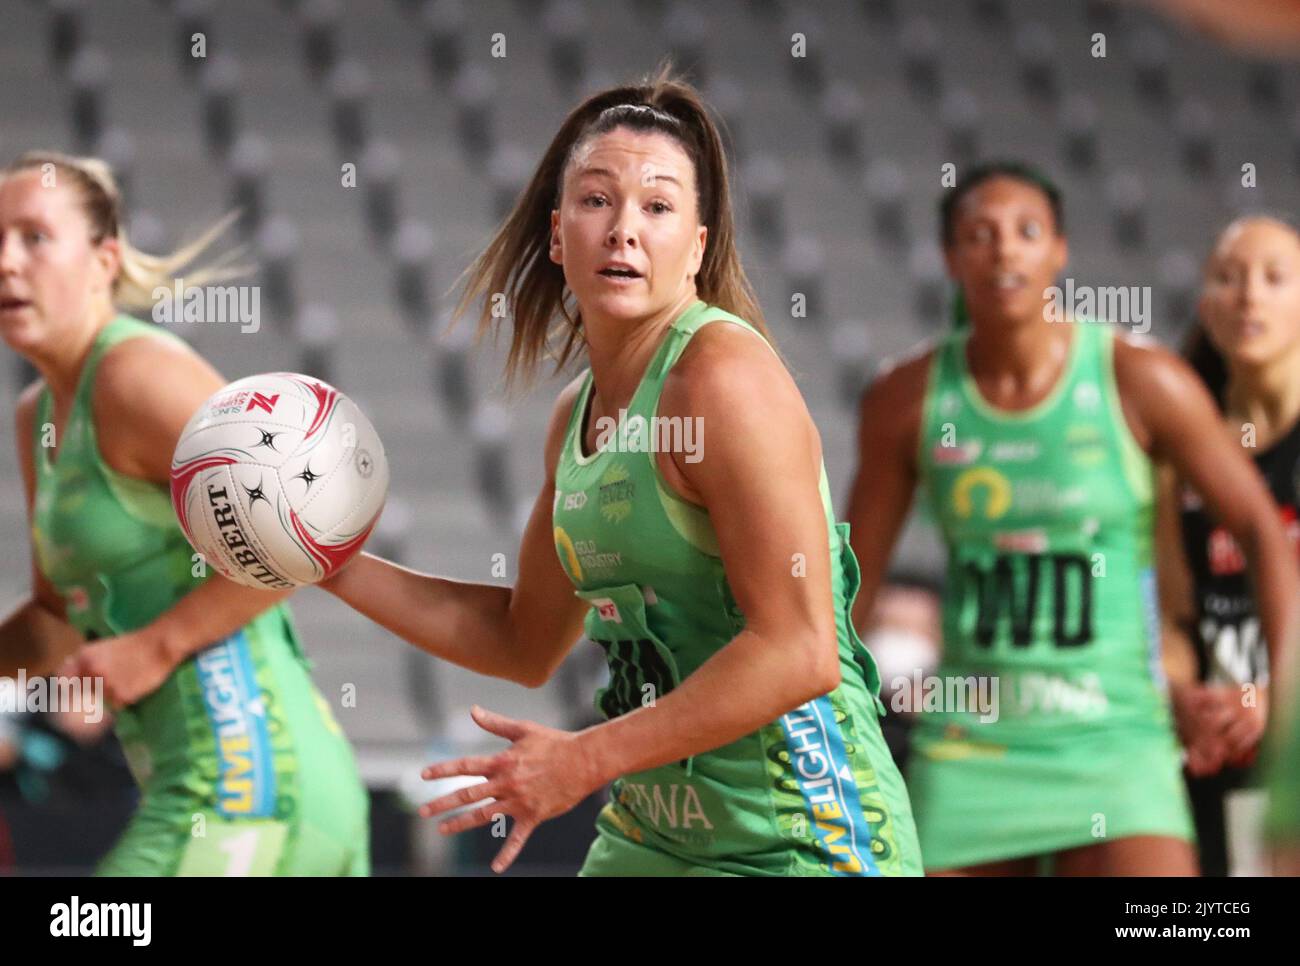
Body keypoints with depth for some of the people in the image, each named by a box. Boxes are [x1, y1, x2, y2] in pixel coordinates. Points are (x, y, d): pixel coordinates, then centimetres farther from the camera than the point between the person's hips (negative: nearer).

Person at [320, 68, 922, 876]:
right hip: (652, 834, 8)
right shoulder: (578, 413, 9)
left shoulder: (723, 372, -15)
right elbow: (527, 643, 21)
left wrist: (587, 760, -20)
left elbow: (799, 651, -21)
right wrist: (337, 567, 14)